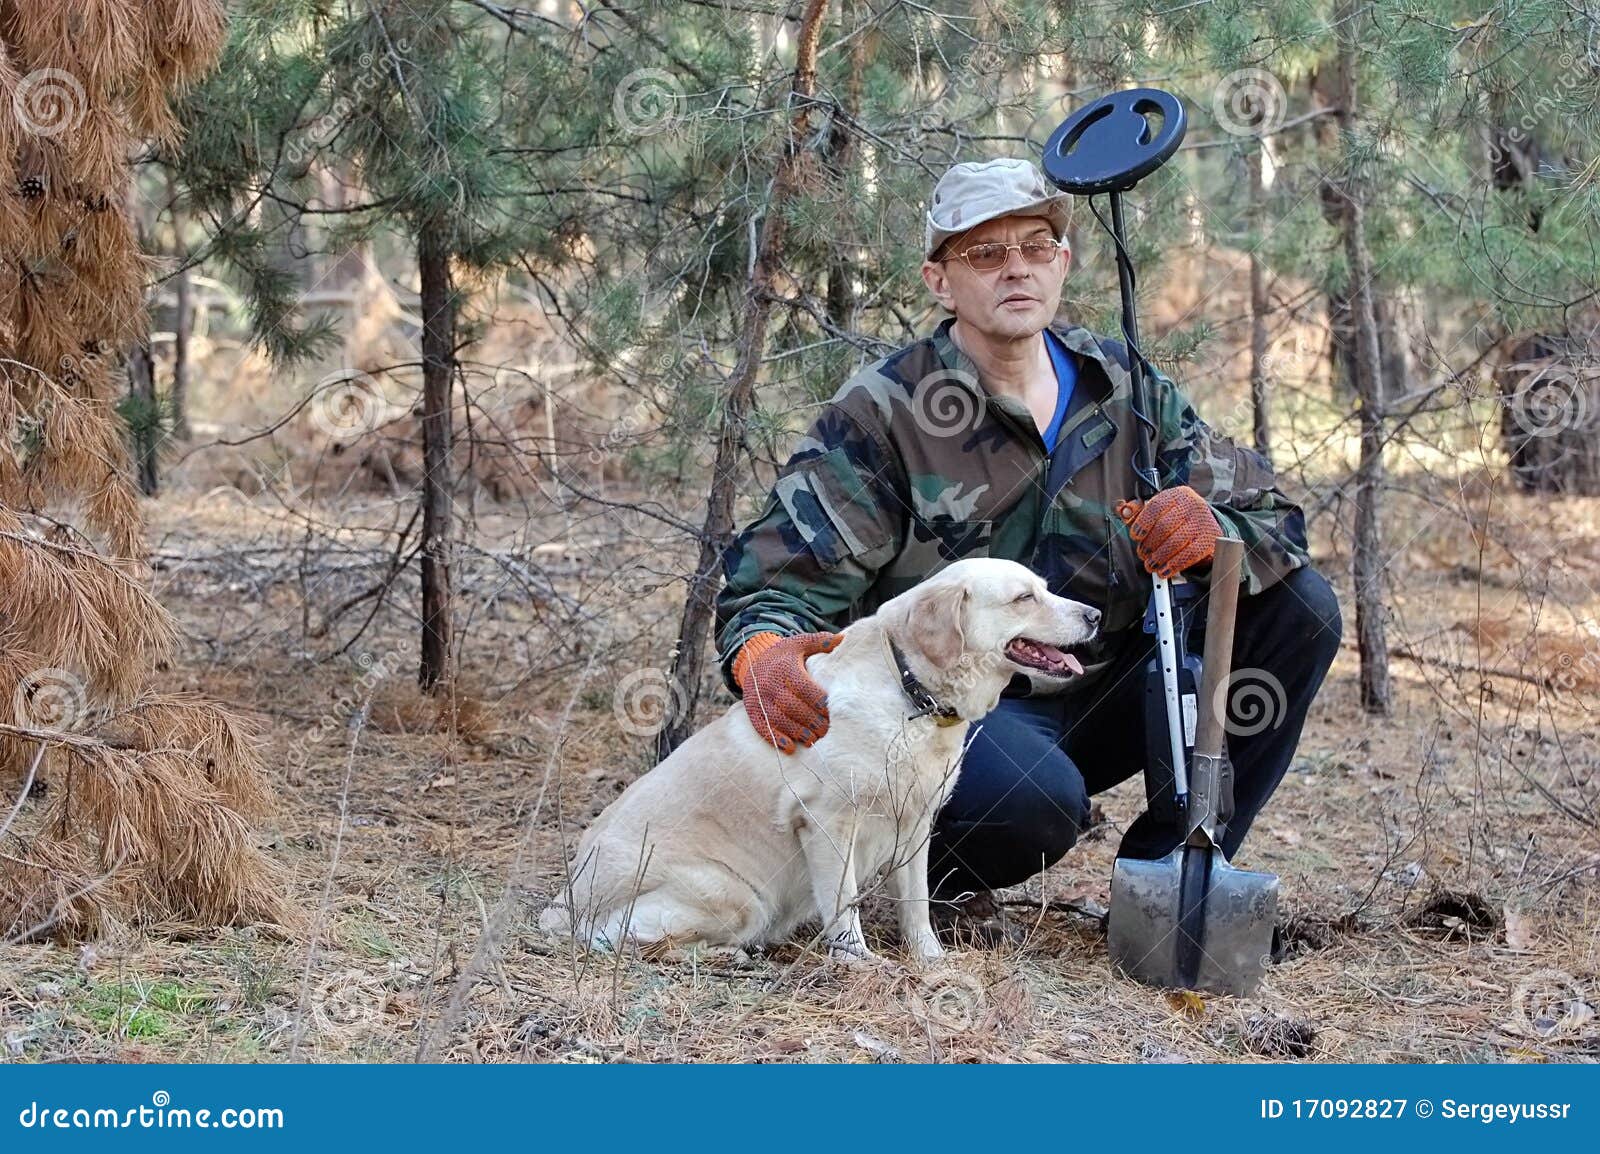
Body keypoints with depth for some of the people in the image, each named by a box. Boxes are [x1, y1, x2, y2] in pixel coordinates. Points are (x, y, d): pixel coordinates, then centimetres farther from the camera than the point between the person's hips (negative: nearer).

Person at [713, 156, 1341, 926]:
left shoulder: (1122, 387, 3)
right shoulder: (880, 413, -10)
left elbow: (1275, 518, 1)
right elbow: (782, 575, -15)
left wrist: (1213, 533, -25)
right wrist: (761, 654, -41)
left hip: (1102, 696, 6)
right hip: (952, 702, -6)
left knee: (1300, 606, -8)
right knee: (1035, 801, -38)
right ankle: (933, 876, -1)